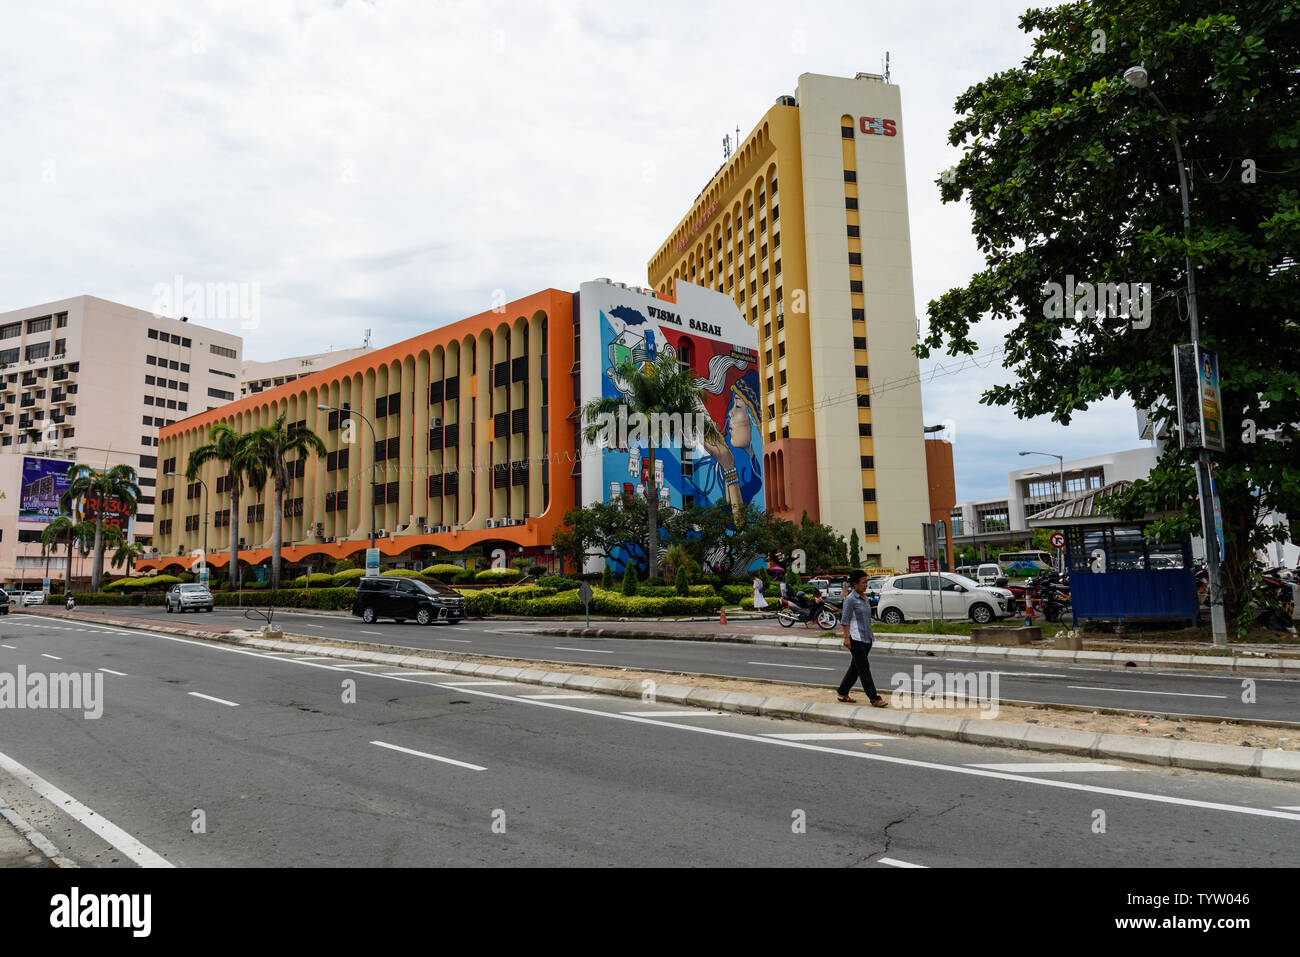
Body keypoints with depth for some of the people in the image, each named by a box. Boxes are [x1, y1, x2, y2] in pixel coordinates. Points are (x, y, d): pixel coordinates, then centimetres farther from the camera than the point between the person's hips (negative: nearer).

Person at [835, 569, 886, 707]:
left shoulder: (864, 597, 13)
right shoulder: (850, 599, -12)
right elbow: (845, 620, -13)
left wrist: (871, 635, 21)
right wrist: (846, 638, -19)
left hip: (866, 638, 9)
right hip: (856, 639, -9)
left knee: (856, 667, 13)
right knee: (864, 669, -6)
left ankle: (842, 692, 24)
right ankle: (874, 699, -6)